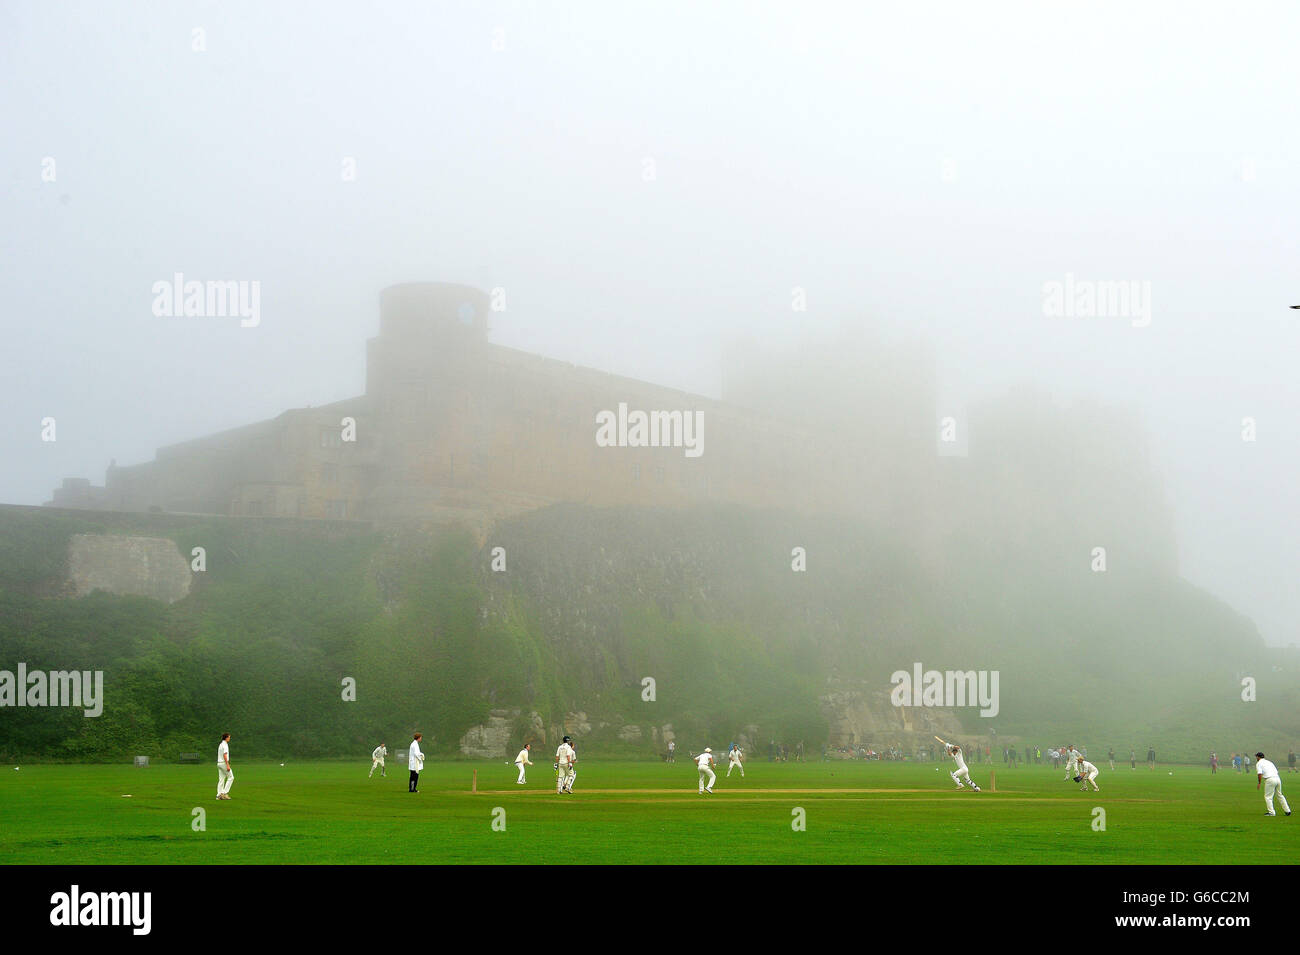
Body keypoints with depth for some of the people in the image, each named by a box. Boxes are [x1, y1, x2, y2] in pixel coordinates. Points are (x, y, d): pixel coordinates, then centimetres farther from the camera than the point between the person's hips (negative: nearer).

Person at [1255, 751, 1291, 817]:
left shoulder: (1258, 763, 5)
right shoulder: (1269, 762, 26)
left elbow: (1259, 774, -9)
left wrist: (1259, 783, -1)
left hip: (1270, 779, -7)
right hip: (1277, 778, 7)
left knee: (1268, 797, 1)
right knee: (1280, 795, 17)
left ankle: (1271, 812, -4)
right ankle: (1287, 810, 18)